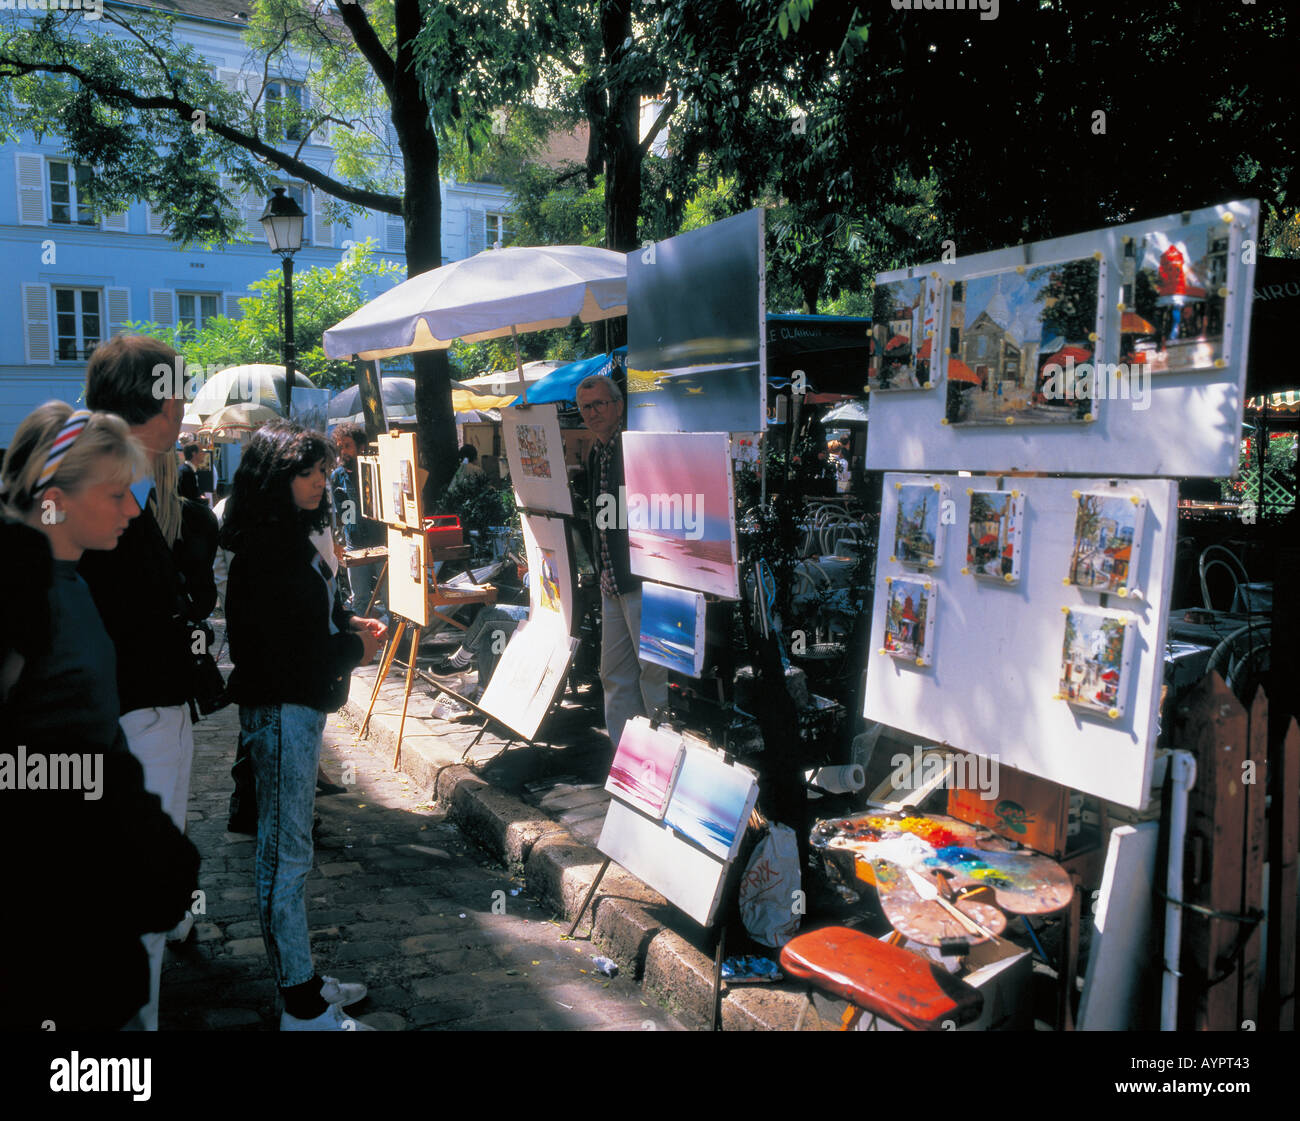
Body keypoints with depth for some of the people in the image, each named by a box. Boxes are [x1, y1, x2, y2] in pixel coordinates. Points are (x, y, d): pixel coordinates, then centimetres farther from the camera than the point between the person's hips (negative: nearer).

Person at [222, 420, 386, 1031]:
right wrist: (354, 649, -9)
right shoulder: (266, 550, -19)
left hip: (300, 709, 10)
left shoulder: (289, 538, 12)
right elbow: (288, 652, -22)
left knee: (289, 848, 17)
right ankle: (303, 1006, 8)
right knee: (286, 854, -2)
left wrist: (349, 622, 5)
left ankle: (302, 977, 29)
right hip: (281, 711, -10)